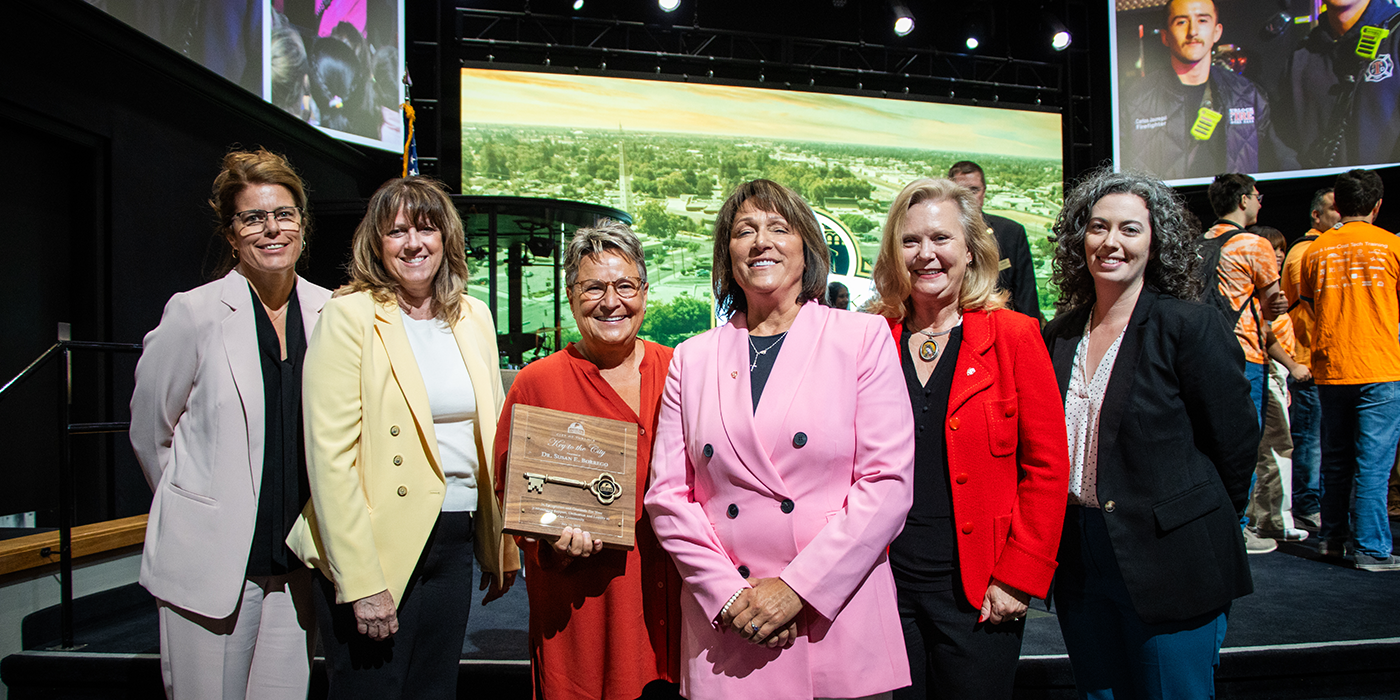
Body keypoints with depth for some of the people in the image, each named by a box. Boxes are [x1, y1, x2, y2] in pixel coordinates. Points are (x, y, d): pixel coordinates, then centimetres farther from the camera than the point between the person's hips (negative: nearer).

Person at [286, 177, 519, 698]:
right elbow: (330, 456, -14)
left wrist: (501, 547, 11)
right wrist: (362, 584, -18)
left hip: (455, 542, 5)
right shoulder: (350, 316, -9)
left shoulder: (474, 317, 8)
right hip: (377, 547, -5)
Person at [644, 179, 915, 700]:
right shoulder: (693, 358, 7)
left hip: (839, 625, -1)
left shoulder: (863, 338, 1)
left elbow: (889, 483, -6)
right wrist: (729, 595, -7)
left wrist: (797, 588, -11)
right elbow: (667, 494, 4)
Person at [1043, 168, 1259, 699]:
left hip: (1168, 565, -4)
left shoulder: (1189, 326, -10)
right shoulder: (1059, 335, 5)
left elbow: (1235, 441, -6)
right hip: (1080, 564, 5)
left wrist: (1200, 525, 2)